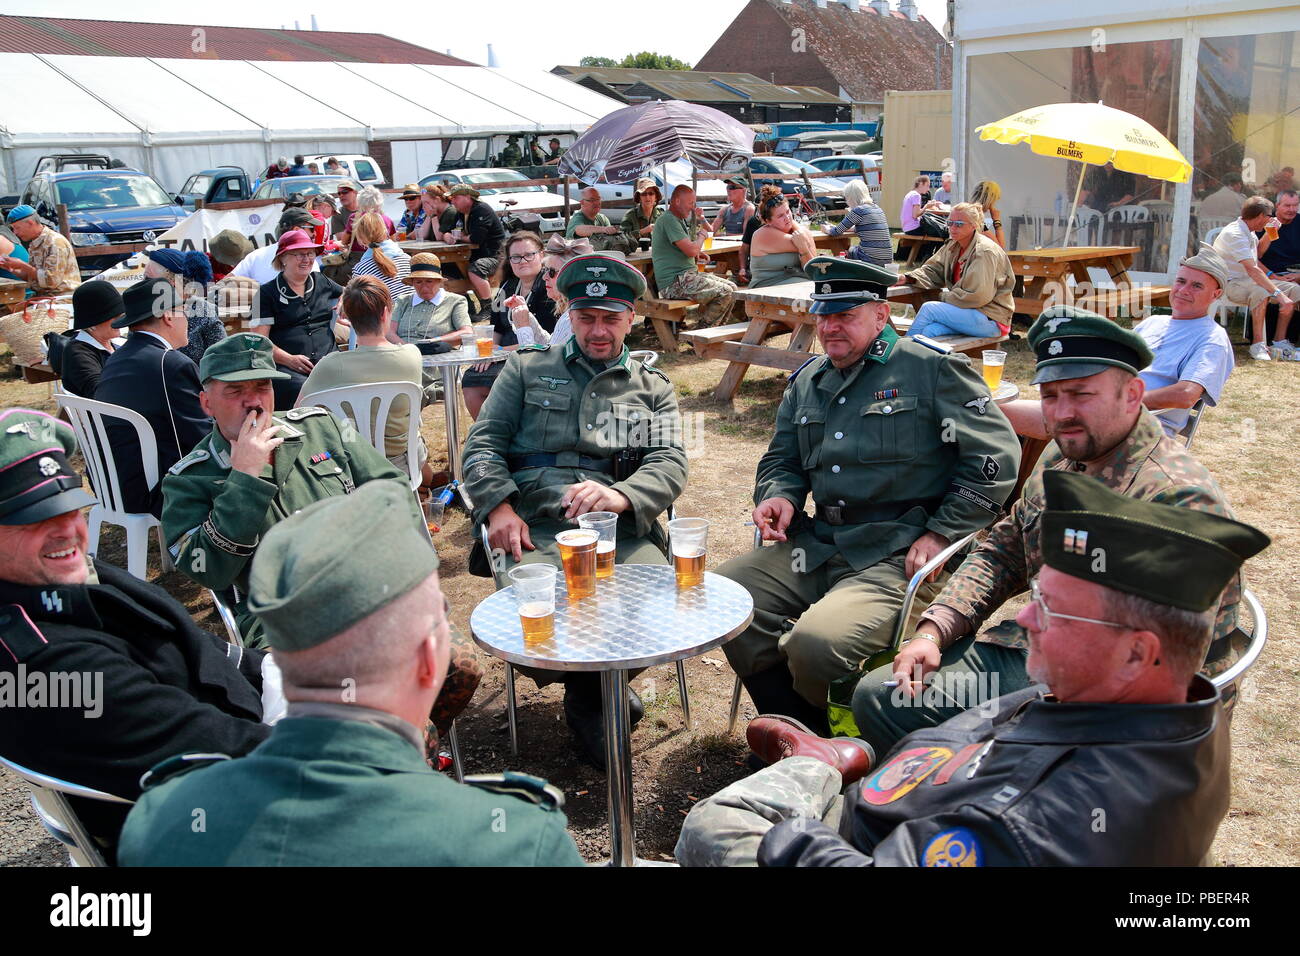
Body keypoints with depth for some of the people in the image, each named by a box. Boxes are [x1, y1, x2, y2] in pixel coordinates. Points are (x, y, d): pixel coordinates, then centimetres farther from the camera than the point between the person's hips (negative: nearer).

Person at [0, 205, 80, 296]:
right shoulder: (34, 243, 13)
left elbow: (52, 280, -21)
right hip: (41, 295, 8)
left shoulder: (56, 242, -15)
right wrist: (13, 270, 3)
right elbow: (32, 276, 20)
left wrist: (22, 265, -16)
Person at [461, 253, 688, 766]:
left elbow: (670, 464, 6)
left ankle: (590, 692, 3)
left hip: (620, 531, 1)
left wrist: (620, 496, -17)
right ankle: (592, 687, 4)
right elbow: (483, 442, 13)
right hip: (533, 530, -1)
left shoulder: (653, 387, 22)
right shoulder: (527, 368, 21)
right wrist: (499, 506, -7)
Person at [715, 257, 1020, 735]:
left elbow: (995, 457, -5)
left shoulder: (932, 369, -1)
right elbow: (781, 460, 29)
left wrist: (941, 534, -10)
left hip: (898, 555, -7)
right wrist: (779, 496, 5)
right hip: (817, 546, 7)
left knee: (816, 642, -30)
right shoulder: (806, 382, 18)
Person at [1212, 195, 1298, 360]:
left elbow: (1258, 251, 34)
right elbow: (1252, 270, -34)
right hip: (1230, 284, -10)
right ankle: (1258, 344, -30)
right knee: (1261, 292, -38)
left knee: (1294, 290, -3)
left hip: (1249, 280, 10)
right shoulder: (1234, 234, -22)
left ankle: (1279, 340, -5)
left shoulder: (1248, 231, 10)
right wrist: (1279, 294, -40)